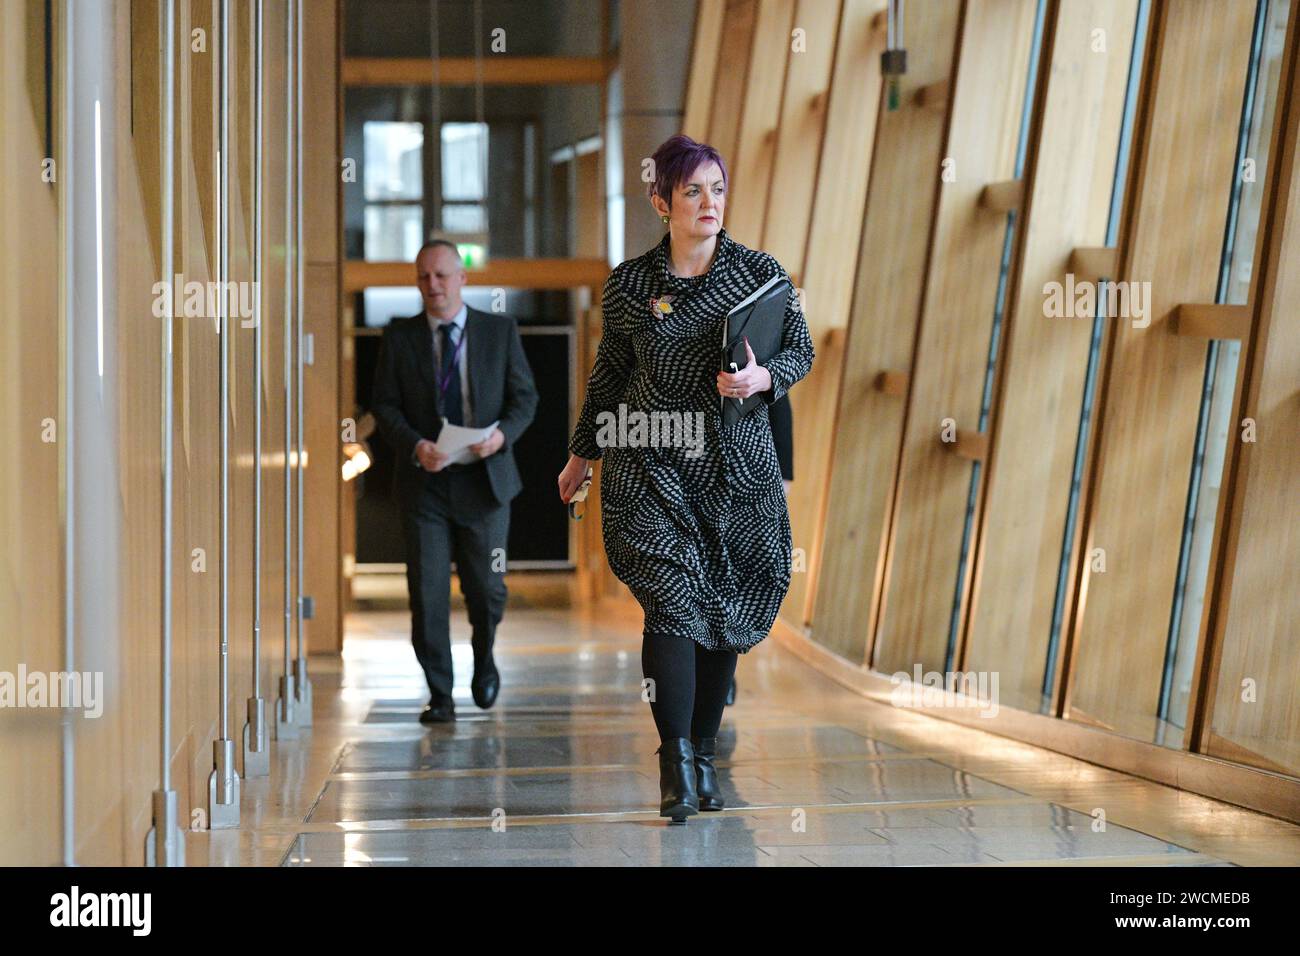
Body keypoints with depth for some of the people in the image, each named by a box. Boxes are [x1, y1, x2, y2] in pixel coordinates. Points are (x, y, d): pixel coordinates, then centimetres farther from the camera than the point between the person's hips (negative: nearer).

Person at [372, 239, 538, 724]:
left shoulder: (501, 331, 3)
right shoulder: (399, 336, 3)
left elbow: (524, 396, 5)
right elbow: (384, 404, 2)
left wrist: (503, 433, -15)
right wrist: (415, 445, -16)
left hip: (485, 481, 0)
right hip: (424, 483, 0)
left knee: (487, 588, 5)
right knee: (427, 593, -3)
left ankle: (484, 656, 36)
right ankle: (440, 695, 8)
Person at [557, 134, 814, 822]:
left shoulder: (760, 272, 2)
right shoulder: (628, 285, 2)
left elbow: (801, 350, 4)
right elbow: (610, 372, 13)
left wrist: (762, 377, -19)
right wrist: (582, 453, 21)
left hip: (736, 463, 1)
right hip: (650, 463, -1)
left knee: (724, 610, 4)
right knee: (672, 598, -14)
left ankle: (703, 754, 17)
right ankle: (676, 760, -10)